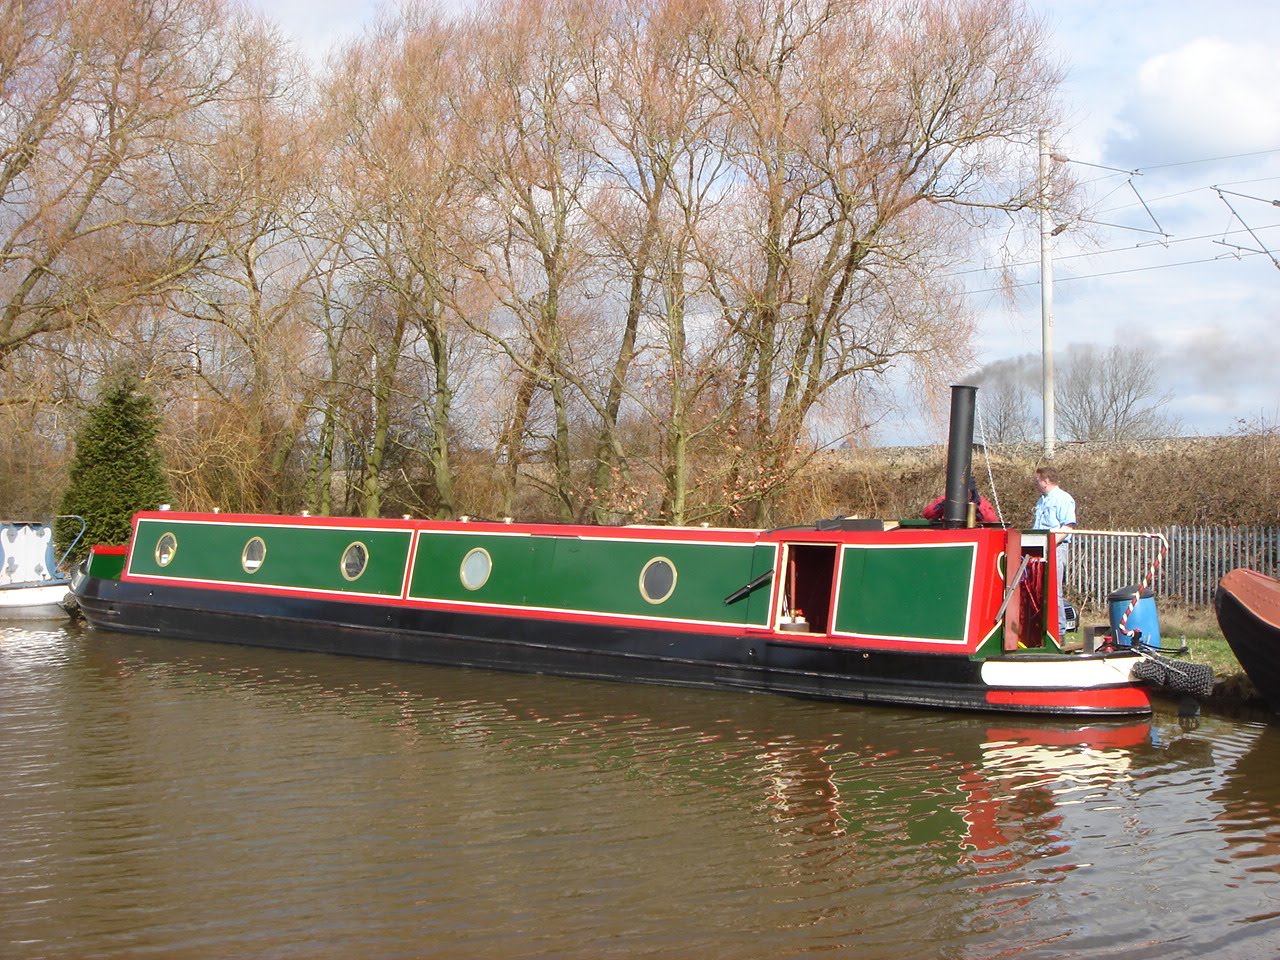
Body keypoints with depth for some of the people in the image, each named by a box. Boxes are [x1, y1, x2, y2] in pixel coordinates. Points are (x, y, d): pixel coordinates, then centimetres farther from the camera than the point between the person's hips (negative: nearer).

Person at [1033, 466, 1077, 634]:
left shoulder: (1063, 499, -6)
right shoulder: (1042, 500, 22)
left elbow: (1067, 527, -15)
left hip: (1056, 549, -9)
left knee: (1053, 591, -10)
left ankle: (1059, 631, -8)